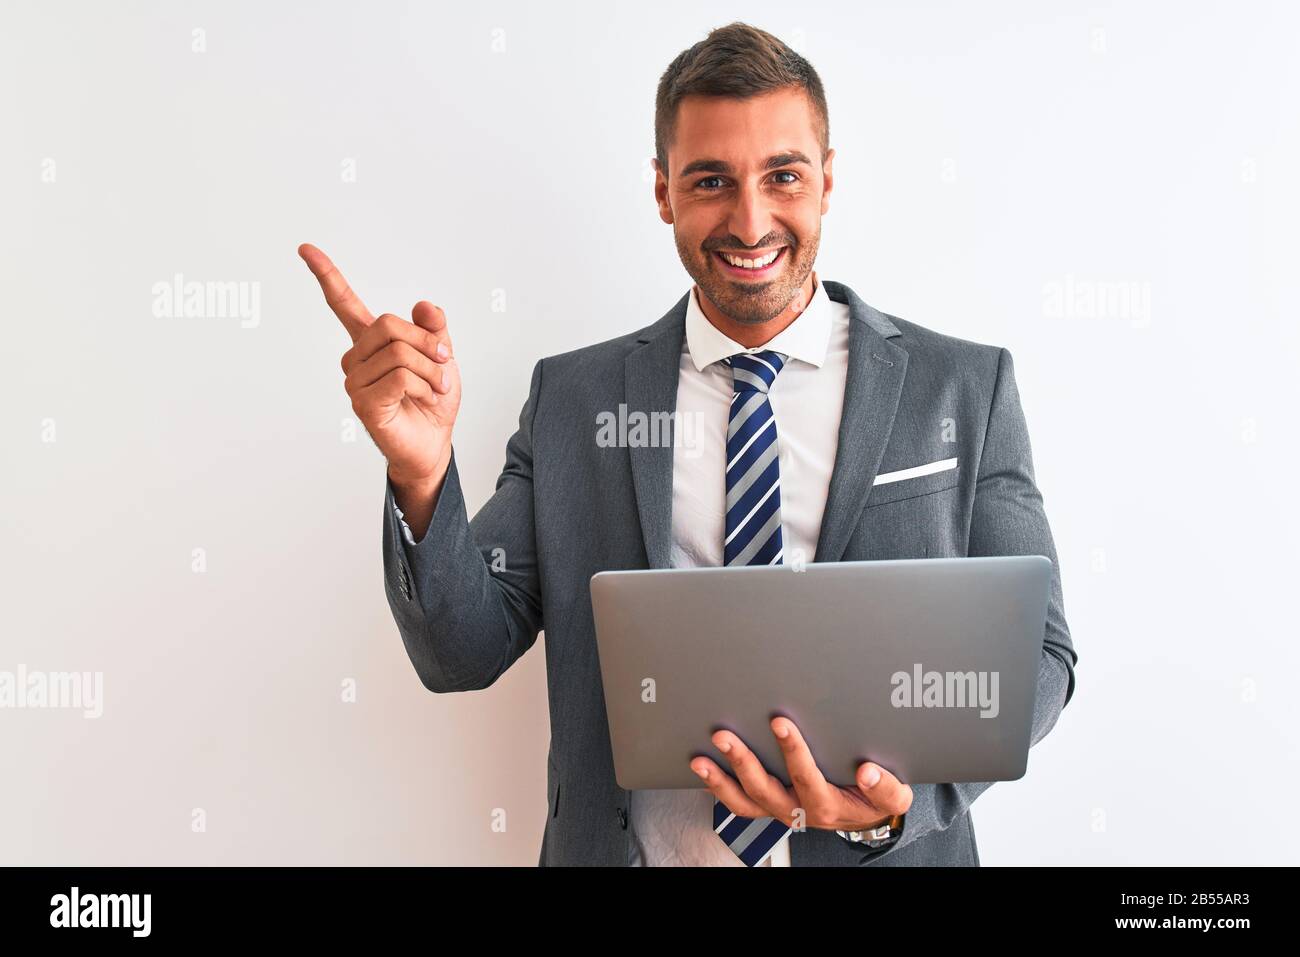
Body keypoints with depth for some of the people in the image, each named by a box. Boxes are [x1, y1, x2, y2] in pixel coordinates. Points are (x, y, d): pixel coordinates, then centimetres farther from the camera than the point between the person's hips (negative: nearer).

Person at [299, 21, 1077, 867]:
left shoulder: (966, 387, -6)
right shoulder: (570, 397, -4)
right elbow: (465, 654, -6)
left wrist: (903, 791, -22)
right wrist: (421, 475, -24)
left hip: (881, 852, 0)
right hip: (629, 847, 1)